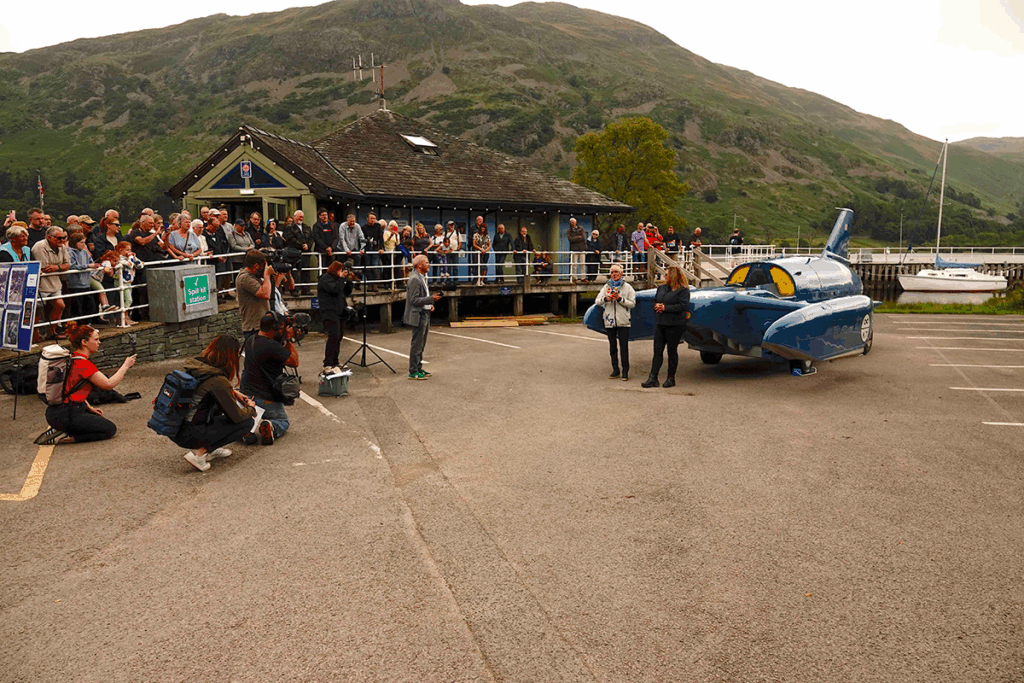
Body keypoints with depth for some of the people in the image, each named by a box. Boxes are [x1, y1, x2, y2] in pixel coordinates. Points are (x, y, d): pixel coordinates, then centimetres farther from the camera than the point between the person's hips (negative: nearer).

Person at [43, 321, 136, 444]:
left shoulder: (71, 358, 11)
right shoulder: (82, 364, -19)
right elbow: (109, 384, -17)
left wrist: (89, 408, 15)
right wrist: (126, 365, -7)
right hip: (65, 416, -10)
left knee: (102, 422, 23)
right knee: (110, 429, 1)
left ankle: (62, 430, 11)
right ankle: (67, 437, -8)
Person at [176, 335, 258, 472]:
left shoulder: (196, 366, 3)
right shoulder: (218, 380, -22)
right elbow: (237, 416, -14)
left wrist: (233, 392, 17)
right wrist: (251, 409, 7)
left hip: (175, 428, 8)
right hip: (189, 435, -8)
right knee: (247, 422, -1)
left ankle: (211, 449, 17)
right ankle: (200, 452, -4)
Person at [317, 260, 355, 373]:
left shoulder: (337, 279, 23)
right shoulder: (325, 278, -5)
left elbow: (347, 292, 19)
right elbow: (335, 289, -21)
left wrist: (349, 280, 8)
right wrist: (342, 278, -14)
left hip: (339, 313, 10)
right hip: (330, 314, -10)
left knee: (338, 338, 9)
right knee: (334, 337, -19)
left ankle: (334, 363, 17)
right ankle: (328, 365, -22)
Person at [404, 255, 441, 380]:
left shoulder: (422, 278, 16)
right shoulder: (415, 279, -17)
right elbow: (414, 300, -22)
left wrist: (429, 304, 10)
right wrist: (431, 299, -23)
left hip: (424, 314, 10)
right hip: (418, 316, -10)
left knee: (421, 344, 16)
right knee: (416, 345, -6)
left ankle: (418, 368, 25)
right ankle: (413, 372, 0)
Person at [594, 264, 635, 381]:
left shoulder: (627, 287, 2)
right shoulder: (606, 286, 10)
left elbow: (632, 303, -4)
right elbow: (597, 301, 4)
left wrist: (620, 299, -16)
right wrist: (605, 299, -16)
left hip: (623, 322, -3)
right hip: (610, 321, 3)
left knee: (624, 347, -4)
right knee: (612, 347, 9)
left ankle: (625, 371, 3)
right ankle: (615, 370, 19)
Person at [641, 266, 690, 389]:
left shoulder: (683, 290, -6)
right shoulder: (661, 288, 16)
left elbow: (683, 306, -16)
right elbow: (654, 301, 23)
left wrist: (665, 307, -15)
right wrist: (657, 306, 0)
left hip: (675, 325, -6)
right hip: (660, 324, 6)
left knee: (672, 351, 3)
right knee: (657, 351, 2)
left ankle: (671, 378, 13)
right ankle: (653, 378, 2)